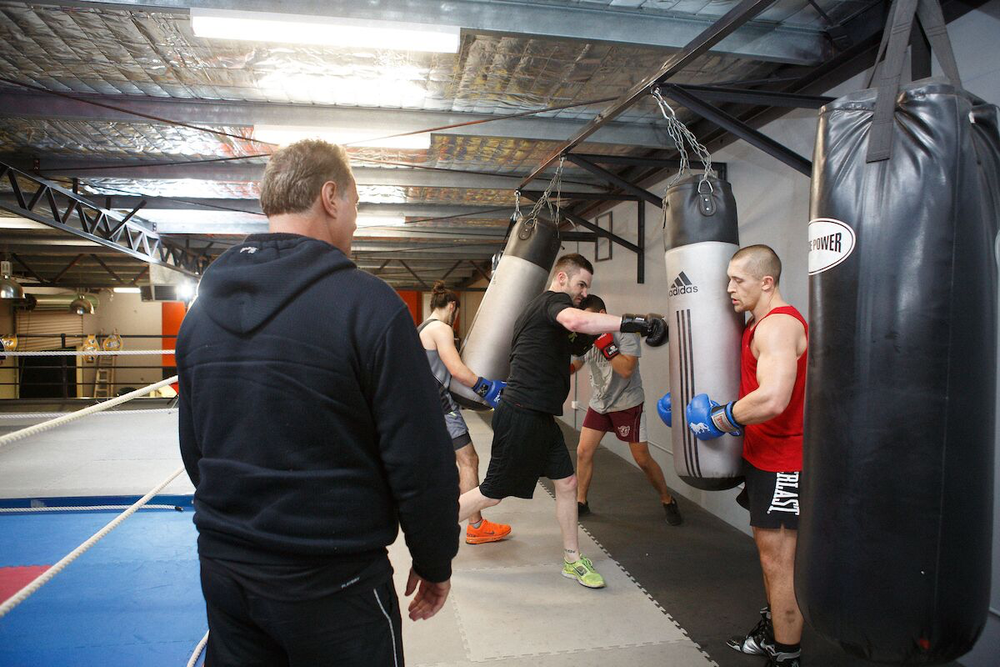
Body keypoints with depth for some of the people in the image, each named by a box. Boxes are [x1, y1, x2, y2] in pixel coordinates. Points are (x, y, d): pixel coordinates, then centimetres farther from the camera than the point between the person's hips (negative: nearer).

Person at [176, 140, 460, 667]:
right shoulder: (366, 304, -19)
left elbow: (193, 449, 11)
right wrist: (435, 563, -3)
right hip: (332, 580, -5)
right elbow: (421, 462, -19)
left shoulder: (202, 308, 2)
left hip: (221, 566, 6)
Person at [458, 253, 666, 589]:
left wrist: (586, 340, 16)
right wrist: (634, 322, -40)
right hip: (522, 416, -10)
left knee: (566, 482, 12)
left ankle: (573, 561, 25)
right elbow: (575, 320, -39)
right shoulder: (553, 301, -13)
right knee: (492, 493, 2)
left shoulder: (536, 307, 18)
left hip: (539, 417, 10)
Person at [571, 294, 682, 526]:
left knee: (643, 459, 1)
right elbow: (575, 365, 7)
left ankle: (668, 501, 24)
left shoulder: (624, 332, -20)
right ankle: (581, 502, 17)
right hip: (599, 403, 5)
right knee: (583, 452, -1)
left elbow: (627, 369, -30)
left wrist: (604, 343, -34)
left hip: (627, 403, -5)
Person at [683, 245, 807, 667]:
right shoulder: (759, 323, 13)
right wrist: (693, 404, 12)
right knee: (768, 547, 20)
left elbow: (772, 399, -35)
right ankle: (771, 633, 37)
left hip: (783, 462, -10)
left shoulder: (778, 325, -21)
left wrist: (718, 419, -21)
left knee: (779, 558, 0)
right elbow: (752, 387, 23)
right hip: (764, 455, 10)